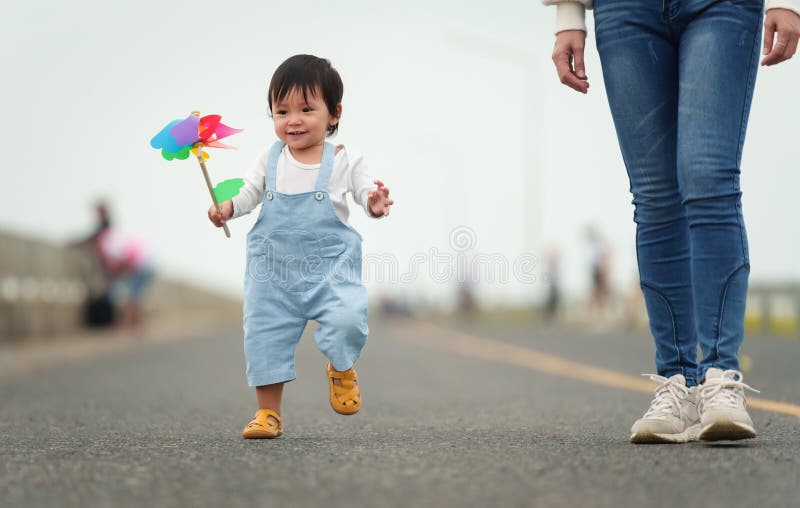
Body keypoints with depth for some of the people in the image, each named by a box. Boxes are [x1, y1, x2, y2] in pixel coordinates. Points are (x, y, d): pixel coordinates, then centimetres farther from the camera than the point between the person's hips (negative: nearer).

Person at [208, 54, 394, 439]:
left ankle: (341, 368, 10)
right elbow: (249, 191, 6)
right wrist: (227, 207, -14)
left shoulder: (345, 161, -2)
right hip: (274, 269, 3)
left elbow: (365, 191, -1)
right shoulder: (270, 161, 5)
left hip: (330, 266, -3)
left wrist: (375, 203, -24)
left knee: (347, 318, -24)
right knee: (264, 335, 3)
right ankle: (268, 412, 17)